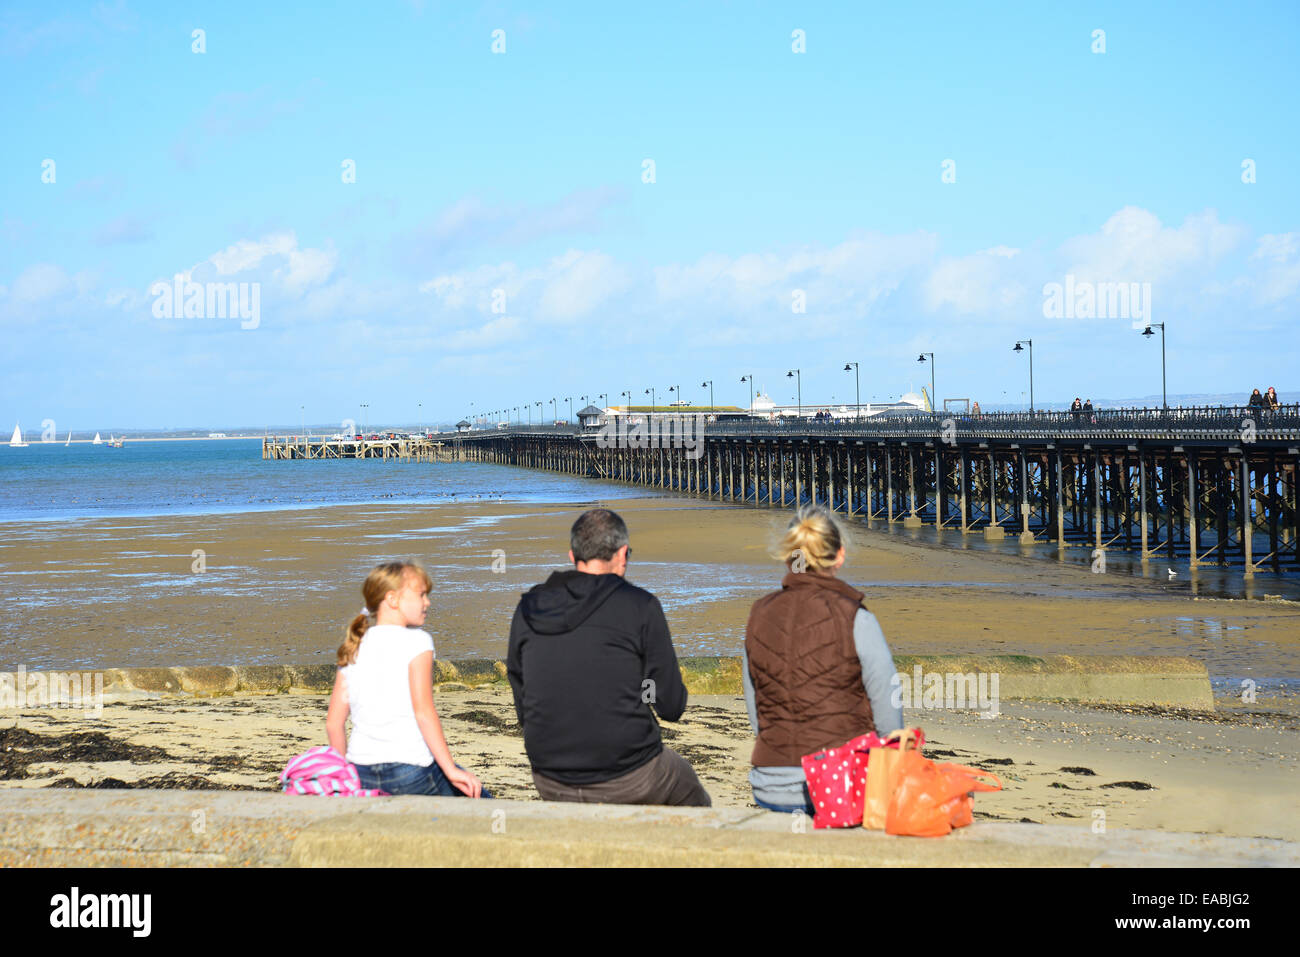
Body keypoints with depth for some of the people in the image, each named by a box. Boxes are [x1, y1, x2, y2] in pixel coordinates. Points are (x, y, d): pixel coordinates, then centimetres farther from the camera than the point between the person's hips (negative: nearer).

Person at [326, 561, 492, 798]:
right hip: (410, 773, -5)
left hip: (361, 773, 5)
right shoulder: (415, 641, -3)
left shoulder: (354, 648, 12)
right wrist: (451, 769, -11)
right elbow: (423, 712, -12)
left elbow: (334, 721, 10)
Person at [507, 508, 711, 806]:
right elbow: (672, 706, -8)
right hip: (628, 781, -4)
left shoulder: (528, 609, 2)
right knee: (695, 803, 28)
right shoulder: (640, 606, -10)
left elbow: (523, 711, 6)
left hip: (550, 785, 4)